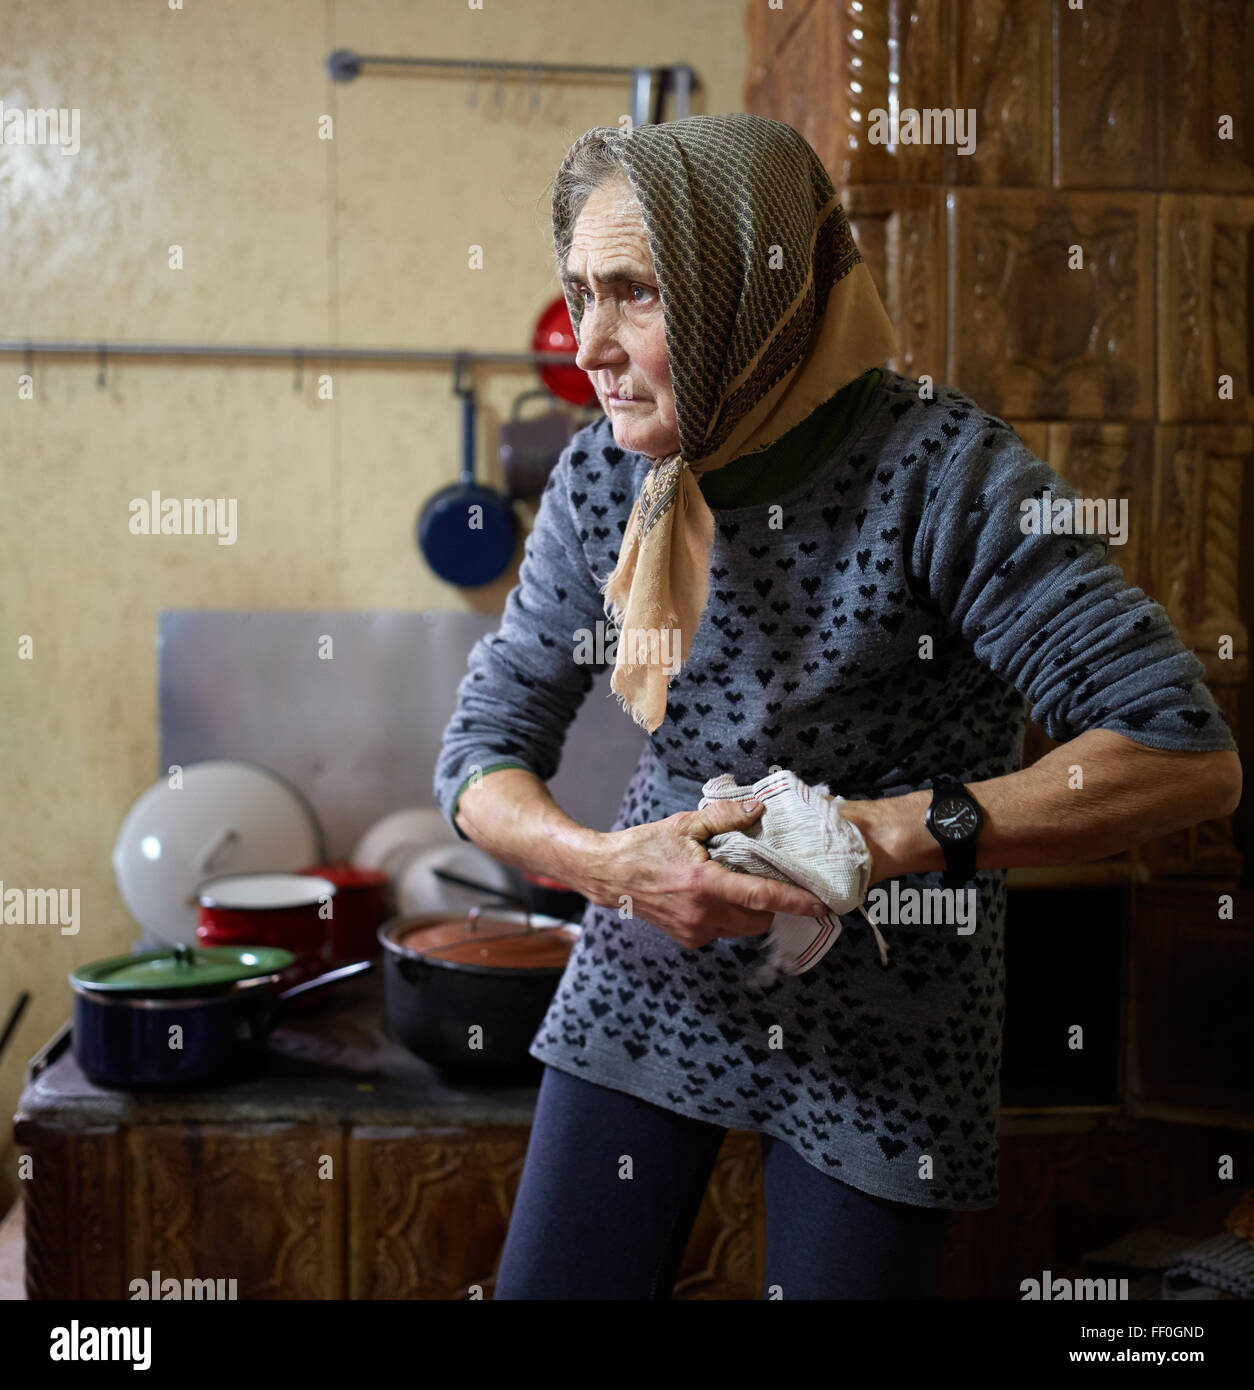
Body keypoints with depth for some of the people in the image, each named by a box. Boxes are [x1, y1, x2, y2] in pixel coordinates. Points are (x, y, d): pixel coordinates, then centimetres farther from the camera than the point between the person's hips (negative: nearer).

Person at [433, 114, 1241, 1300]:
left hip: (883, 1022, -3)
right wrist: (606, 861, -23)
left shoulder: (941, 473, -21)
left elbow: (1189, 757, -24)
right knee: (548, 1284, 9)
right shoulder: (605, 472, -7)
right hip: (646, 979, 4)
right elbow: (480, 755, -3)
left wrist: (888, 834, -29)